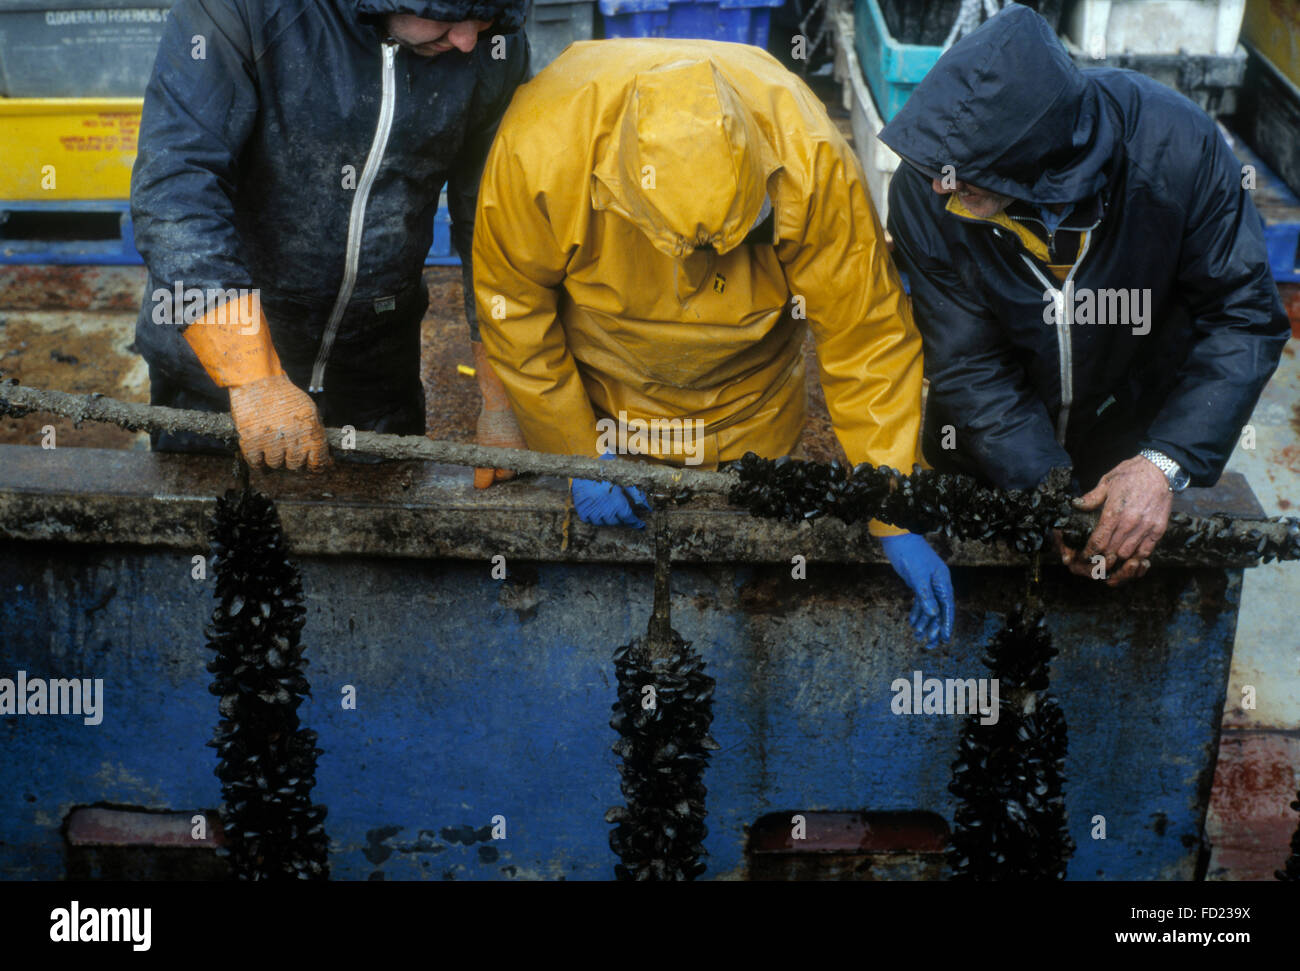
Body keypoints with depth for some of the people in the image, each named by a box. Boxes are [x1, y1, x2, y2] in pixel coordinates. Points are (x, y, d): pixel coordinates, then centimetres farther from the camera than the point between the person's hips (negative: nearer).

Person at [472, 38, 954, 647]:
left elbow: (867, 333, -26)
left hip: (745, 386, 1)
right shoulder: (539, 149, -36)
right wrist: (577, 451, -16)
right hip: (594, 371, 0)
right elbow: (512, 306, -18)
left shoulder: (811, 163, -36)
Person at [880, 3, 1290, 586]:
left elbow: (1245, 318, -26)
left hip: (1136, 432, 0)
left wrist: (1164, 465, -36)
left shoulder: (1176, 145, -35)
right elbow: (968, 366, -24)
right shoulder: (924, 193, -32)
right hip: (992, 443, 1)